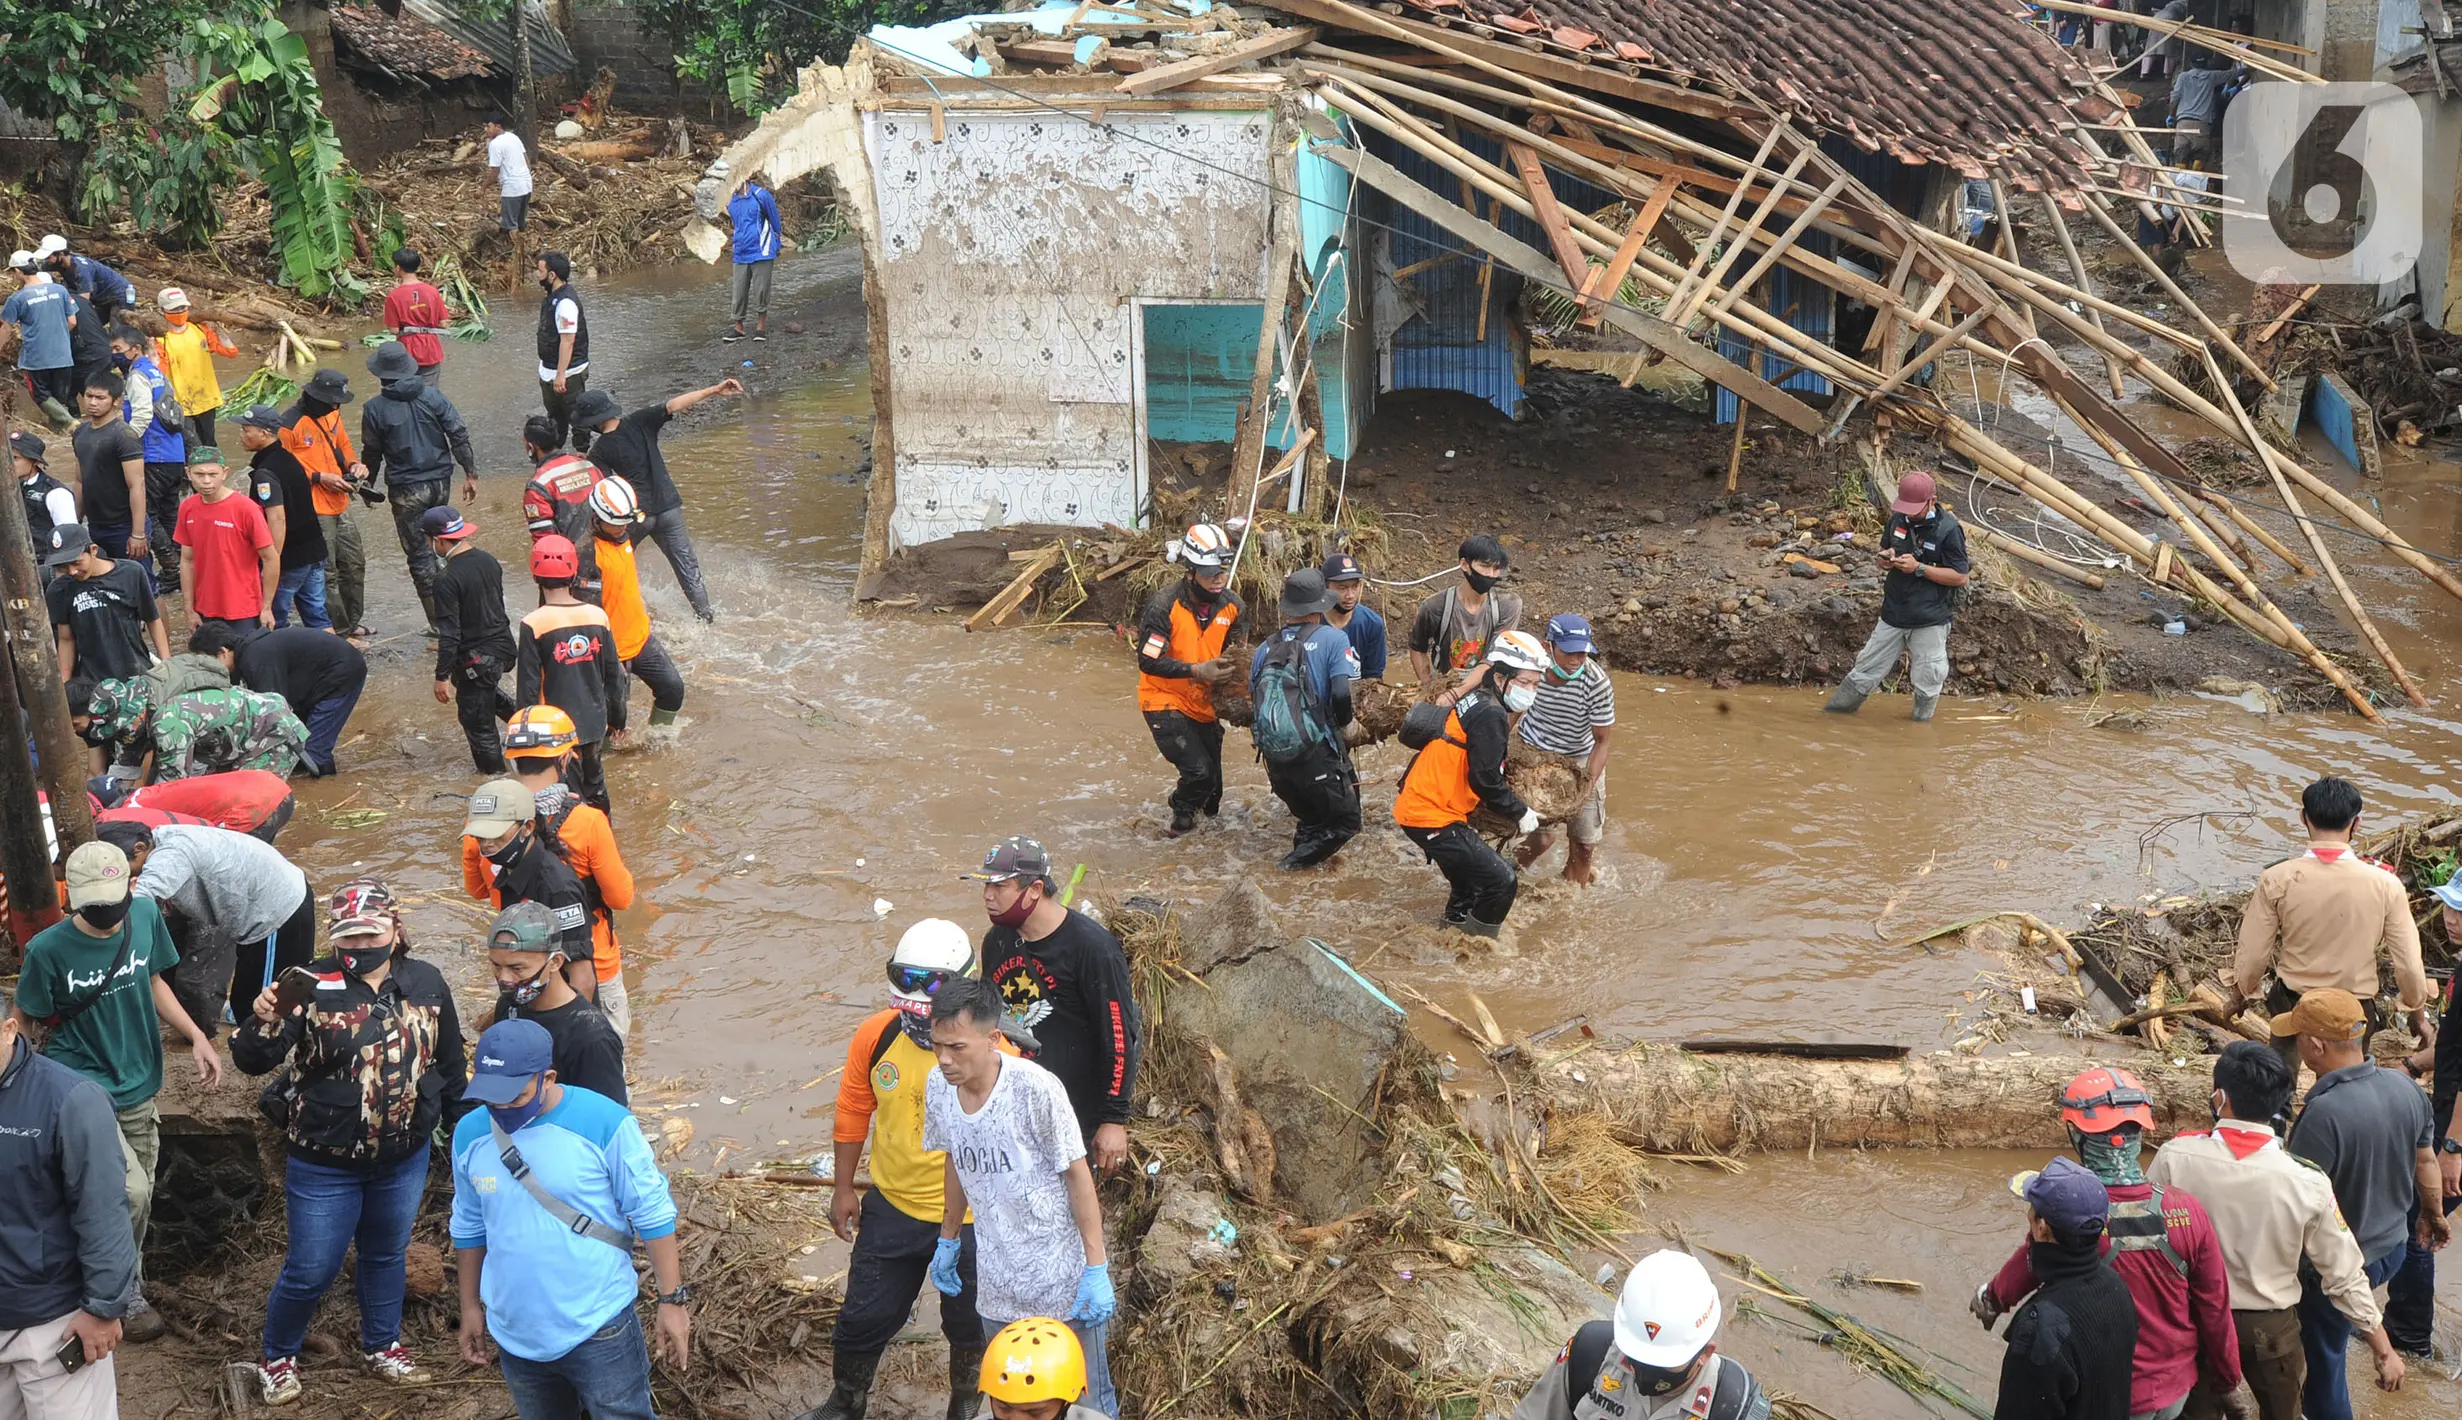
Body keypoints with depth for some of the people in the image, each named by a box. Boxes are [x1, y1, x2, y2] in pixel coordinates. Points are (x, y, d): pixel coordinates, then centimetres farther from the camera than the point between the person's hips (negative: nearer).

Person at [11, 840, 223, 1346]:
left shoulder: (145, 916, -8)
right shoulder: (48, 949, -21)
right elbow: (23, 1021, -8)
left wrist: (197, 1038, 3)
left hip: (137, 1084, 5)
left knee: (139, 1197, 15)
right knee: (130, 1191, -18)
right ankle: (128, 1291, 6)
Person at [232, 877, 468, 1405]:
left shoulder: (426, 983, -6)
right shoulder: (312, 988, -17)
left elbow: (451, 1063, 7)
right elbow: (253, 1062, -21)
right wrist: (263, 1021, -42)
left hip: (404, 1160, 4)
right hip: (325, 1165, -4)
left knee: (386, 1256, 23)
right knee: (311, 1270, 6)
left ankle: (382, 1346, 44)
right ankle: (278, 1358, 32)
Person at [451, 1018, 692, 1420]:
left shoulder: (605, 1123, -18)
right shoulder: (470, 1133, -4)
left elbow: (653, 1215, -10)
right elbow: (470, 1227, 10)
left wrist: (672, 1299, -11)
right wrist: (471, 1307, 16)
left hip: (599, 1329, -4)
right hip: (515, 1334, 4)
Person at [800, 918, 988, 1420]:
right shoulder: (875, 1035, -11)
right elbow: (853, 1113, 2)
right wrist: (843, 1188, 5)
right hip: (891, 1208, 3)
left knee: (968, 1322, 19)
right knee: (864, 1316, 16)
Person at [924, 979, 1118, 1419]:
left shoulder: (1036, 1088, -23)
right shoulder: (937, 1088, -6)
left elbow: (1077, 1175, -15)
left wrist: (1096, 1269, -15)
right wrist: (948, 1240, 20)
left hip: (1063, 1280, -5)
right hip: (997, 1283, 5)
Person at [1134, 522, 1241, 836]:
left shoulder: (1232, 604, -6)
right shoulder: (1163, 605, -23)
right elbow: (1148, 660, -24)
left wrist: (1233, 668, -10)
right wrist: (1197, 671, -33)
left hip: (1204, 703, 5)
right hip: (1165, 701, -5)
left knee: (1211, 781, 10)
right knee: (1198, 771, -18)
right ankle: (1182, 820, 11)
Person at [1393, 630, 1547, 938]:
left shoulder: (1476, 702, 13)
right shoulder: (1491, 715, -18)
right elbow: (1485, 781, -20)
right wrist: (1520, 813, -7)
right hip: (1433, 819, -11)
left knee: (1470, 881, 28)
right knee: (1503, 881, -11)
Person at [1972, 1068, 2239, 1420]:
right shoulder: (2186, 1212, -18)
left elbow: (2015, 1279, -4)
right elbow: (2215, 1308, -7)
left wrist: (1987, 1300, 19)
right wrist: (2227, 1375, 11)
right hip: (2175, 1391, 2)